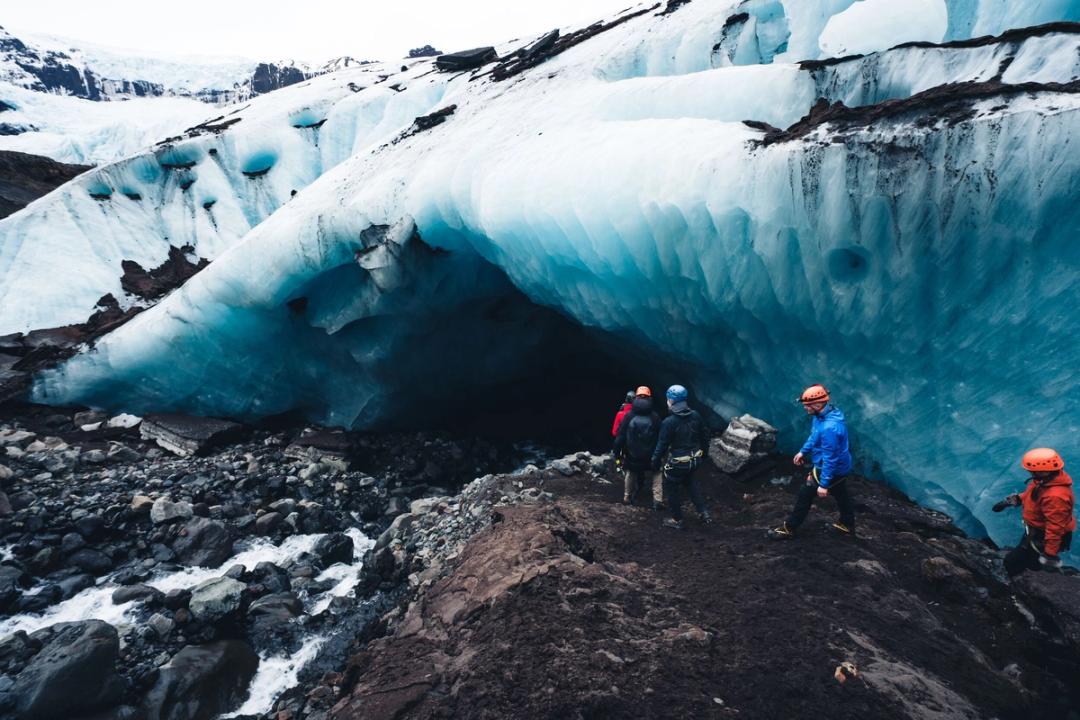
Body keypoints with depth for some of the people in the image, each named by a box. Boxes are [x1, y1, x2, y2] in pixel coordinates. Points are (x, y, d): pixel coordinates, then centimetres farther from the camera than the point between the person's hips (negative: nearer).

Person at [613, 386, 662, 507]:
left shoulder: (628, 417, -11)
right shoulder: (655, 417, -10)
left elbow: (620, 437, -10)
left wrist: (616, 452, 1)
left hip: (631, 457, 1)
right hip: (651, 457, -1)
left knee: (630, 475, 20)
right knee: (655, 477, 13)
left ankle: (627, 499, 29)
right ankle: (657, 501, 4)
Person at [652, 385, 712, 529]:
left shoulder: (669, 422, -23)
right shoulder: (695, 416, -5)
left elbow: (662, 445, -17)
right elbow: (705, 435, 7)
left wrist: (655, 462, -4)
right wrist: (703, 451, 23)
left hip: (676, 463, -6)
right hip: (694, 459, 6)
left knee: (673, 489, 13)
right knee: (690, 483, 30)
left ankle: (677, 520, 26)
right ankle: (703, 512, 29)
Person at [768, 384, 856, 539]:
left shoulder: (829, 427, -37)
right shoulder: (823, 414, -6)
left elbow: (829, 458, -32)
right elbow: (814, 436, 13)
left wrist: (824, 484, -26)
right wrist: (803, 451, 16)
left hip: (831, 468, -9)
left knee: (805, 494, 3)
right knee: (841, 493, 26)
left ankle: (788, 529, 16)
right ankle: (847, 525, 47)